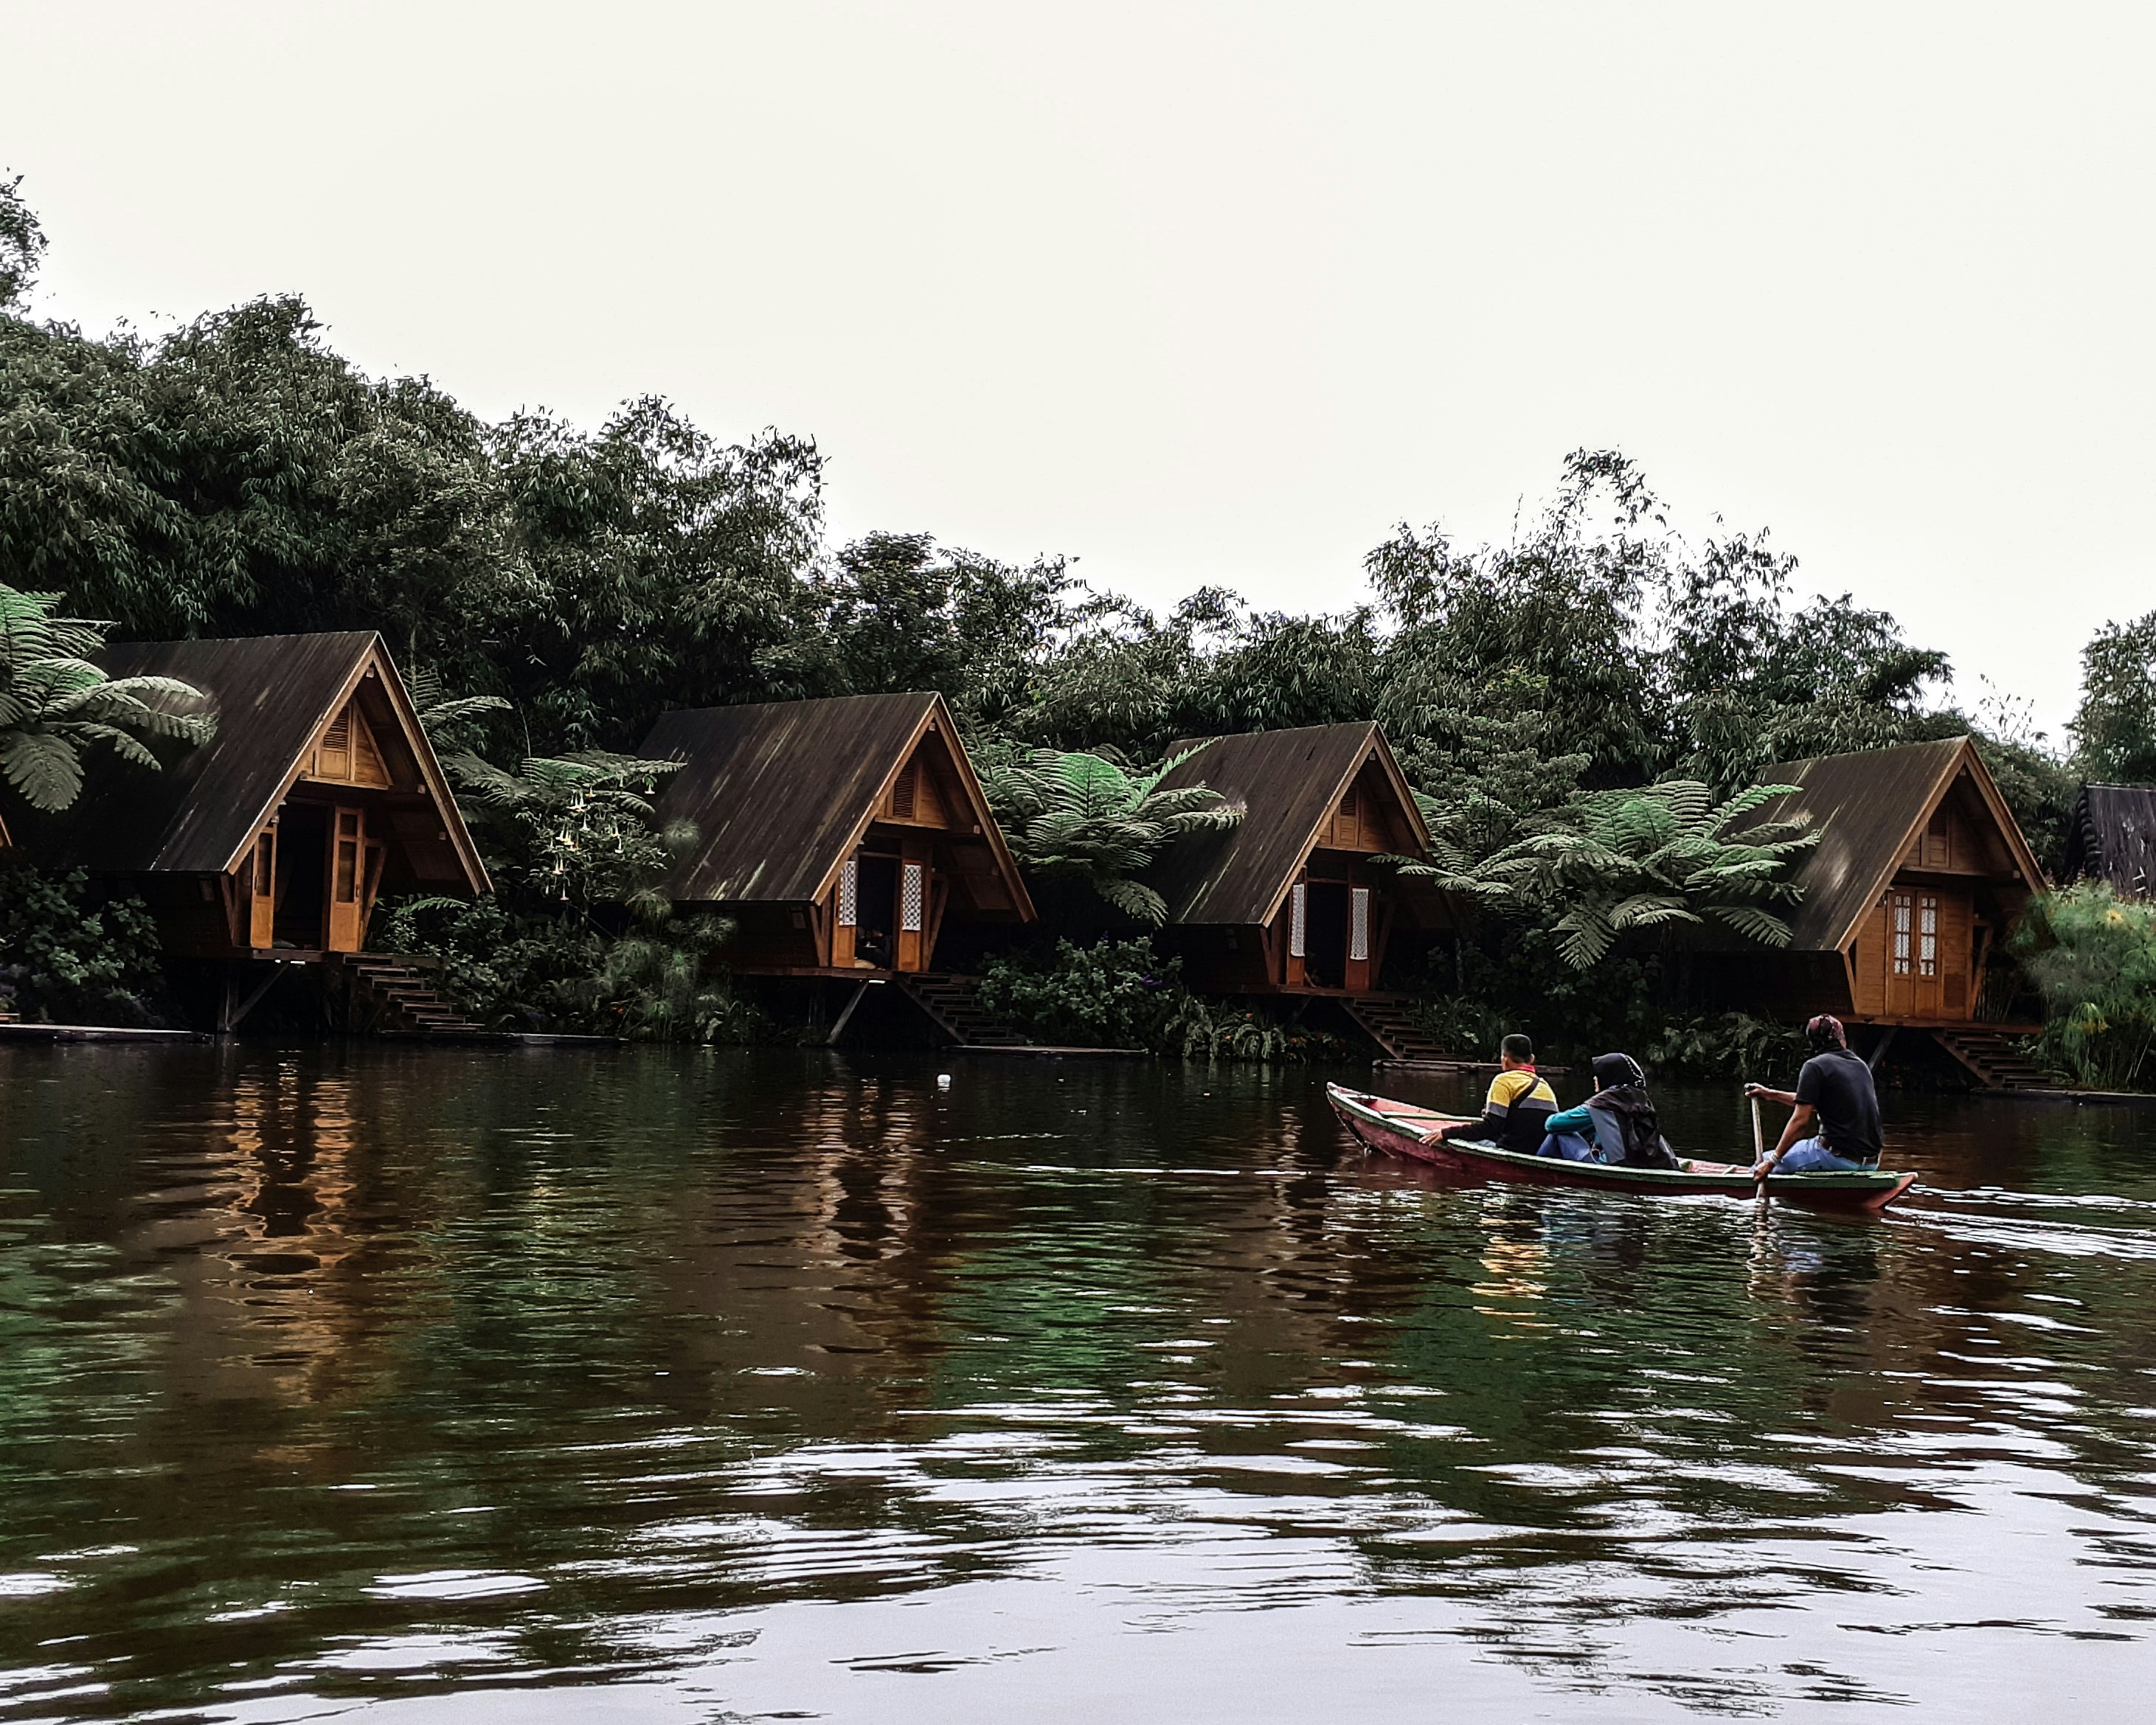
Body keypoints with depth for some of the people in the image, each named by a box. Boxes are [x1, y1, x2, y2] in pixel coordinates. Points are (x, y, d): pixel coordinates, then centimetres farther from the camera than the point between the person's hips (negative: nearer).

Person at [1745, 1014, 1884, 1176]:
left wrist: (1772, 1161, -6)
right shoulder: (1861, 1065, 15)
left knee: (1761, 1167, 7)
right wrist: (1771, 1094, 33)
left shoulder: (1815, 1066, -8)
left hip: (1840, 1157, -8)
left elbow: (1800, 1120, -12)